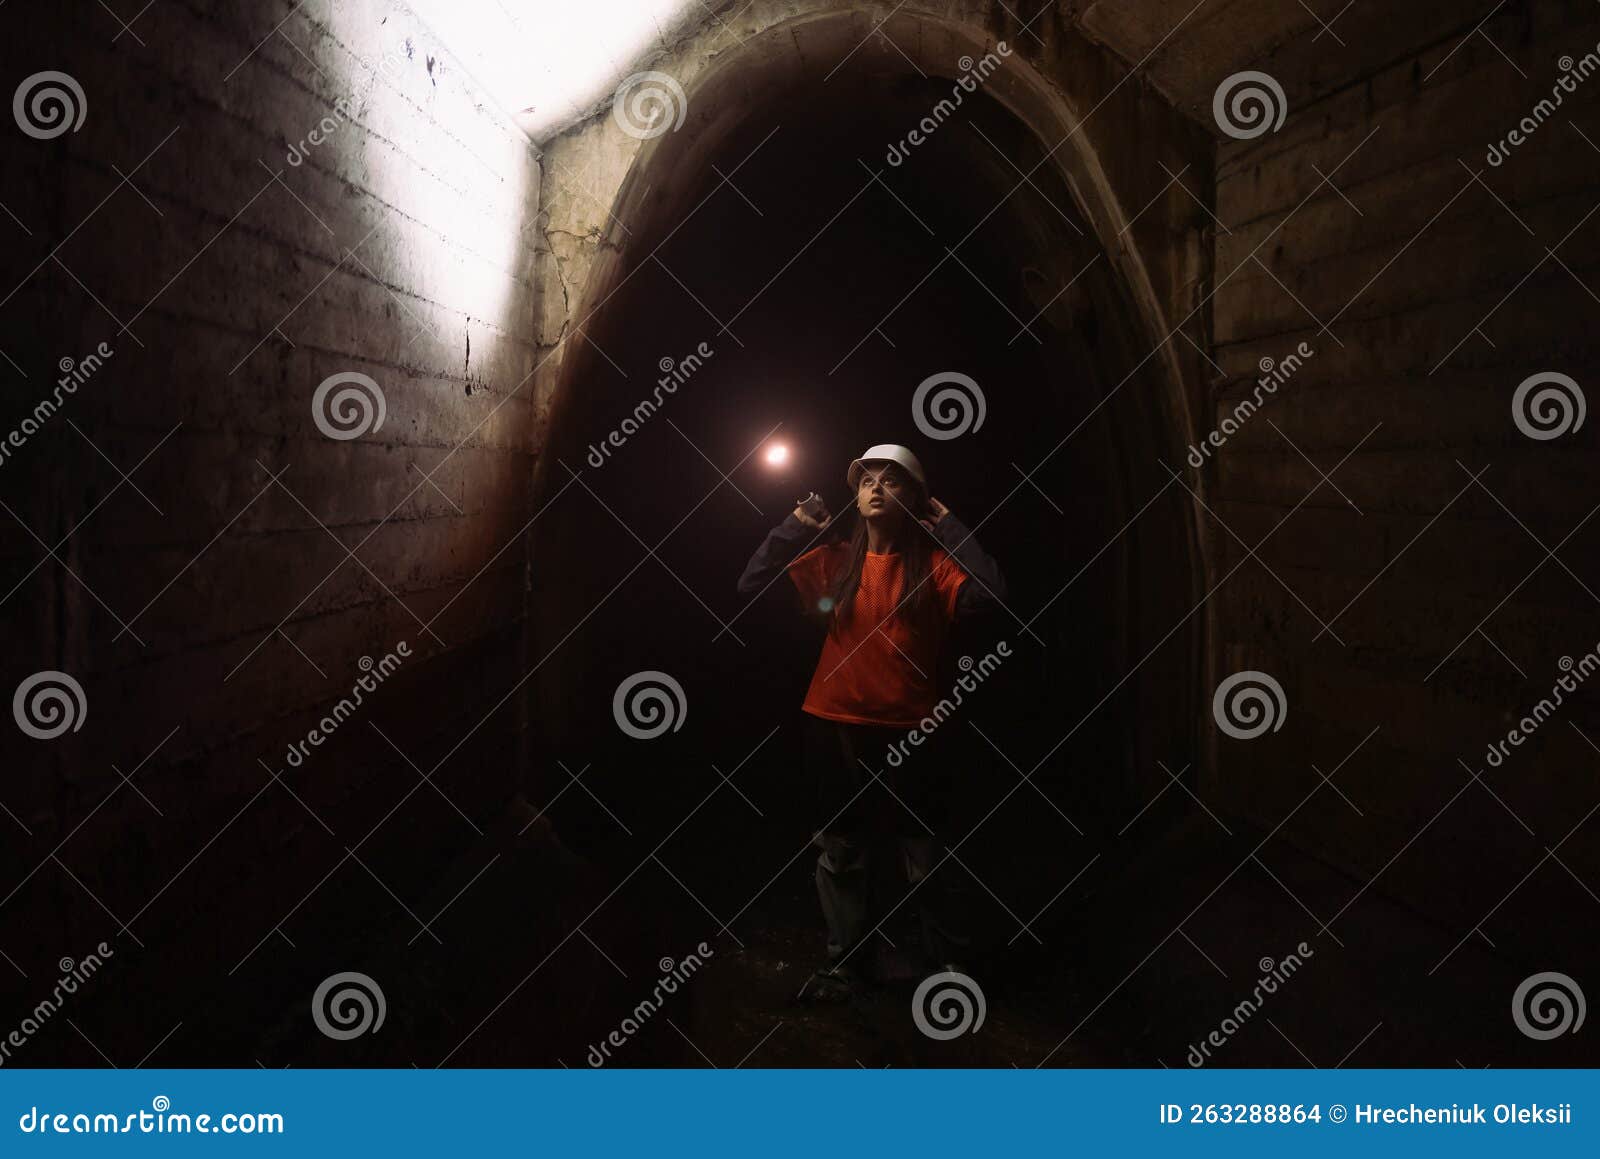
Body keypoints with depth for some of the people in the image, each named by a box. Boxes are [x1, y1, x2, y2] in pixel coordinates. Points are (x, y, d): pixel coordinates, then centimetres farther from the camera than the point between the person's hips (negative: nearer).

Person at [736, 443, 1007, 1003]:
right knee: (842, 855, 13)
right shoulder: (832, 560, 5)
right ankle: (847, 961, 29)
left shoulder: (933, 561, -3)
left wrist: (947, 523, -13)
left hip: (907, 732, -3)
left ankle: (948, 959, 24)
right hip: (836, 728, 3)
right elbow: (751, 585, 2)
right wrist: (796, 526, -3)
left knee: (926, 857, 4)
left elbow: (989, 594, -21)